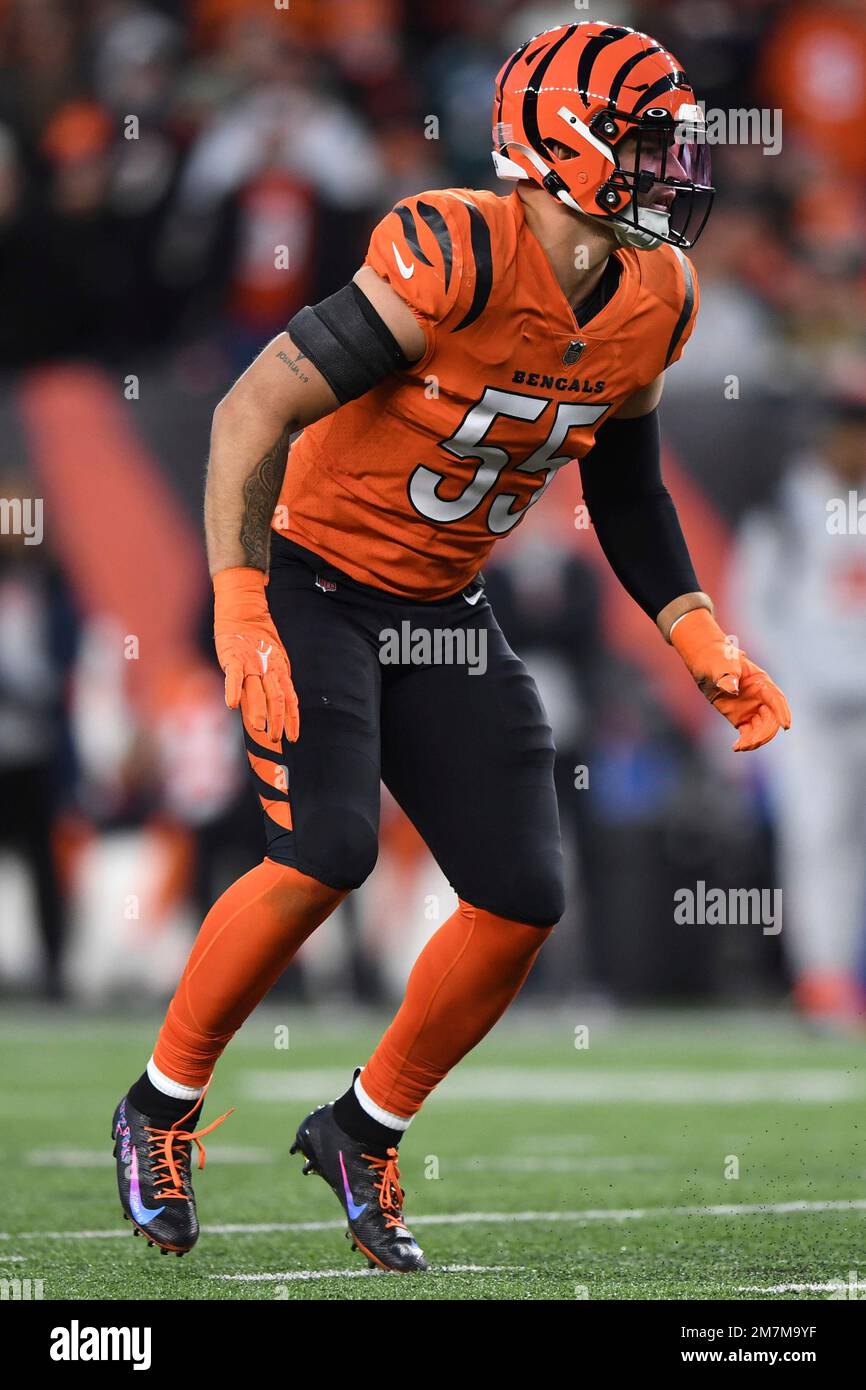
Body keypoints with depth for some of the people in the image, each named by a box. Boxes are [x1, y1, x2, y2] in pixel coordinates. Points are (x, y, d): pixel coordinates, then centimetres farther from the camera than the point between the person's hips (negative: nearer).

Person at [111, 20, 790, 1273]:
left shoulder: (653, 303, -2)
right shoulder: (451, 261, -26)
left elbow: (625, 484, 16)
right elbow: (256, 410, -26)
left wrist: (699, 639, 7)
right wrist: (242, 618, -31)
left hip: (444, 611, 7)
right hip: (314, 587, -7)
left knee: (523, 901, -2)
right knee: (325, 856, -24)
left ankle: (363, 1133, 19)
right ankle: (161, 1110, -1)